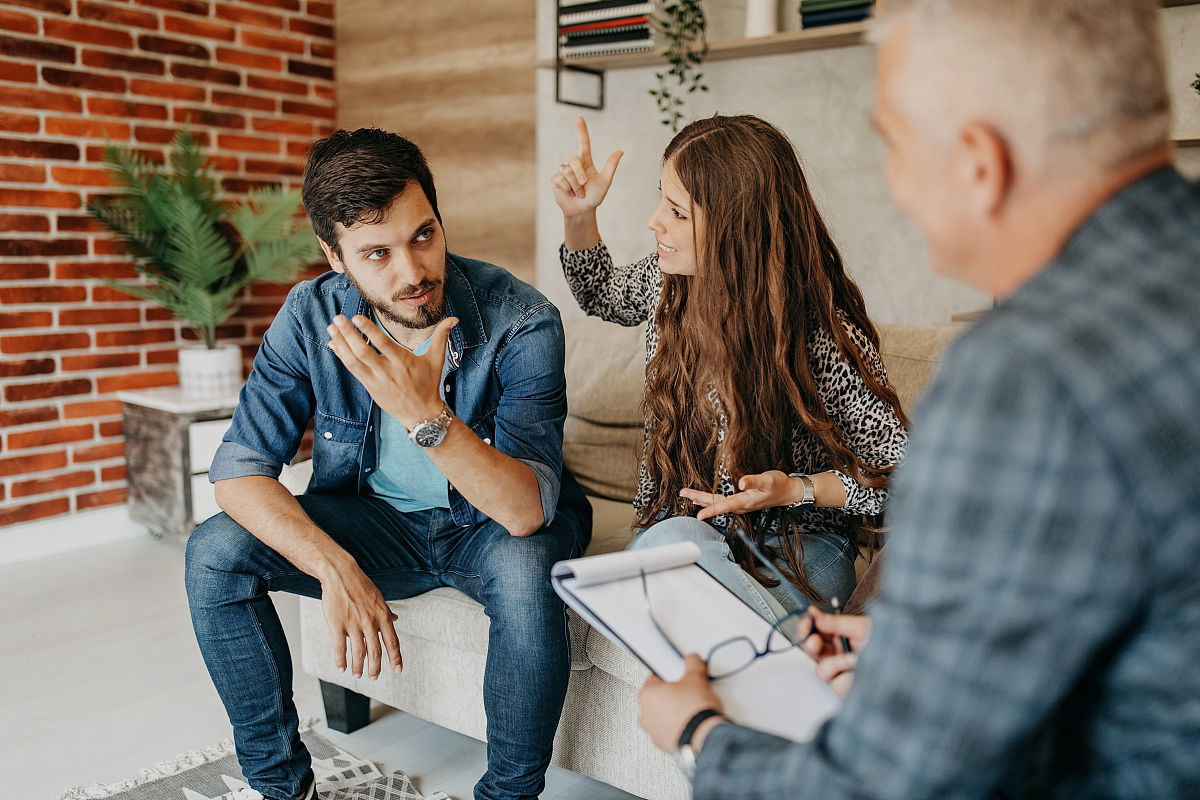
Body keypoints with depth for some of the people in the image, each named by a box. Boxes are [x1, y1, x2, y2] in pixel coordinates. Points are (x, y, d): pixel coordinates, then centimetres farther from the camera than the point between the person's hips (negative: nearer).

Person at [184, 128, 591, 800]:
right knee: (215, 555, -16)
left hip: (490, 528, -3)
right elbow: (239, 468, -15)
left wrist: (426, 416, -50)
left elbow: (525, 511, -33)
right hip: (373, 522, 4)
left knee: (527, 570, -37)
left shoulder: (523, 323, -25)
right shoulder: (312, 316, -14)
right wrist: (335, 567, -31)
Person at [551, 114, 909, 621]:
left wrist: (795, 490, -26)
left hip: (798, 550, -4)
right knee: (671, 537, -33)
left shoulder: (825, 336, -21)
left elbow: (900, 469, -10)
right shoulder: (667, 280, -5)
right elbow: (601, 295, 21)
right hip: (681, 522, 5)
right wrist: (578, 216, 4)